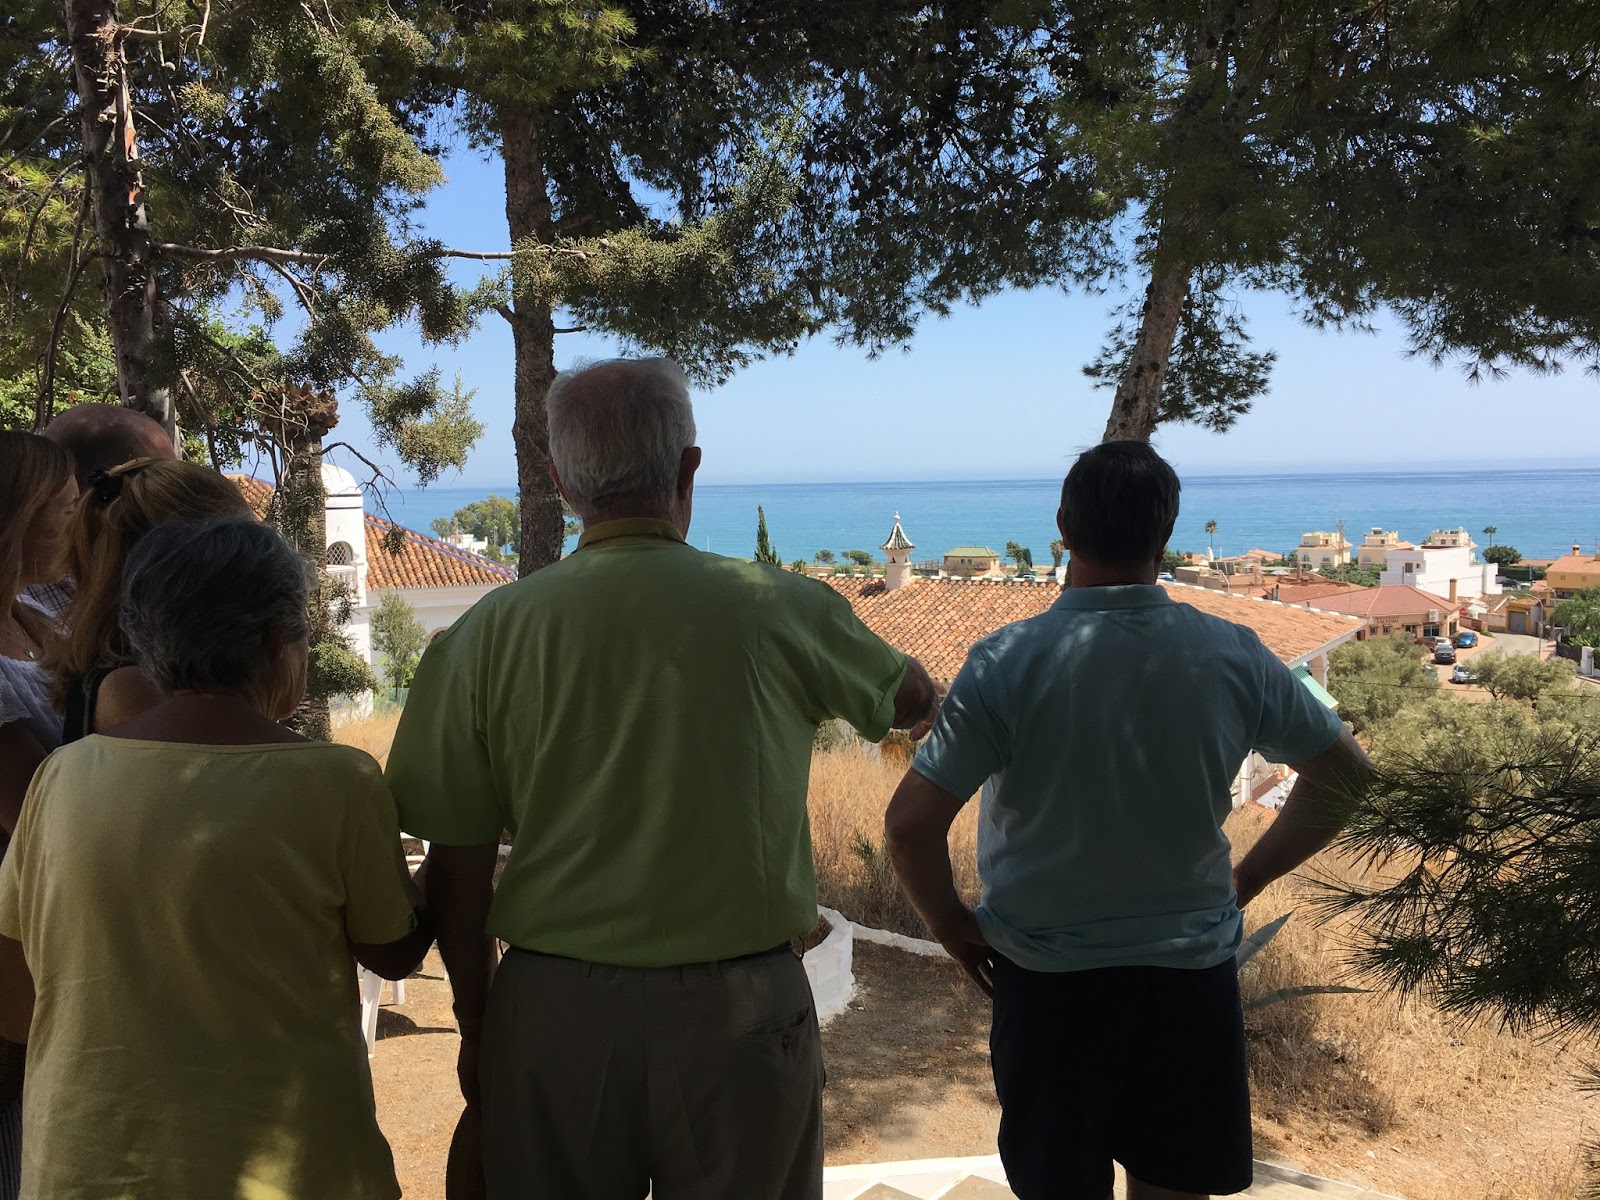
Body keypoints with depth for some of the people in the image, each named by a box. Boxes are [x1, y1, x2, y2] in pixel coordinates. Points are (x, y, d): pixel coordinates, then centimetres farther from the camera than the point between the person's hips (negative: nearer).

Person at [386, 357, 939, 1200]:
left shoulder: (490, 633, -7)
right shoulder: (780, 609, -8)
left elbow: (457, 869, -3)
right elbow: (912, 698, 12)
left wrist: (476, 1025, 13)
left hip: (552, 1007, 1)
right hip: (738, 1008, 0)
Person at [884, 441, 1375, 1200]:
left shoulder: (1007, 662, -18)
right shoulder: (1231, 656, -9)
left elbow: (910, 824, -20)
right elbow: (1345, 774, 3)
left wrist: (949, 924, -3)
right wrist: (1248, 879, 10)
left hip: (1047, 975, -2)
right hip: (1190, 973, 2)